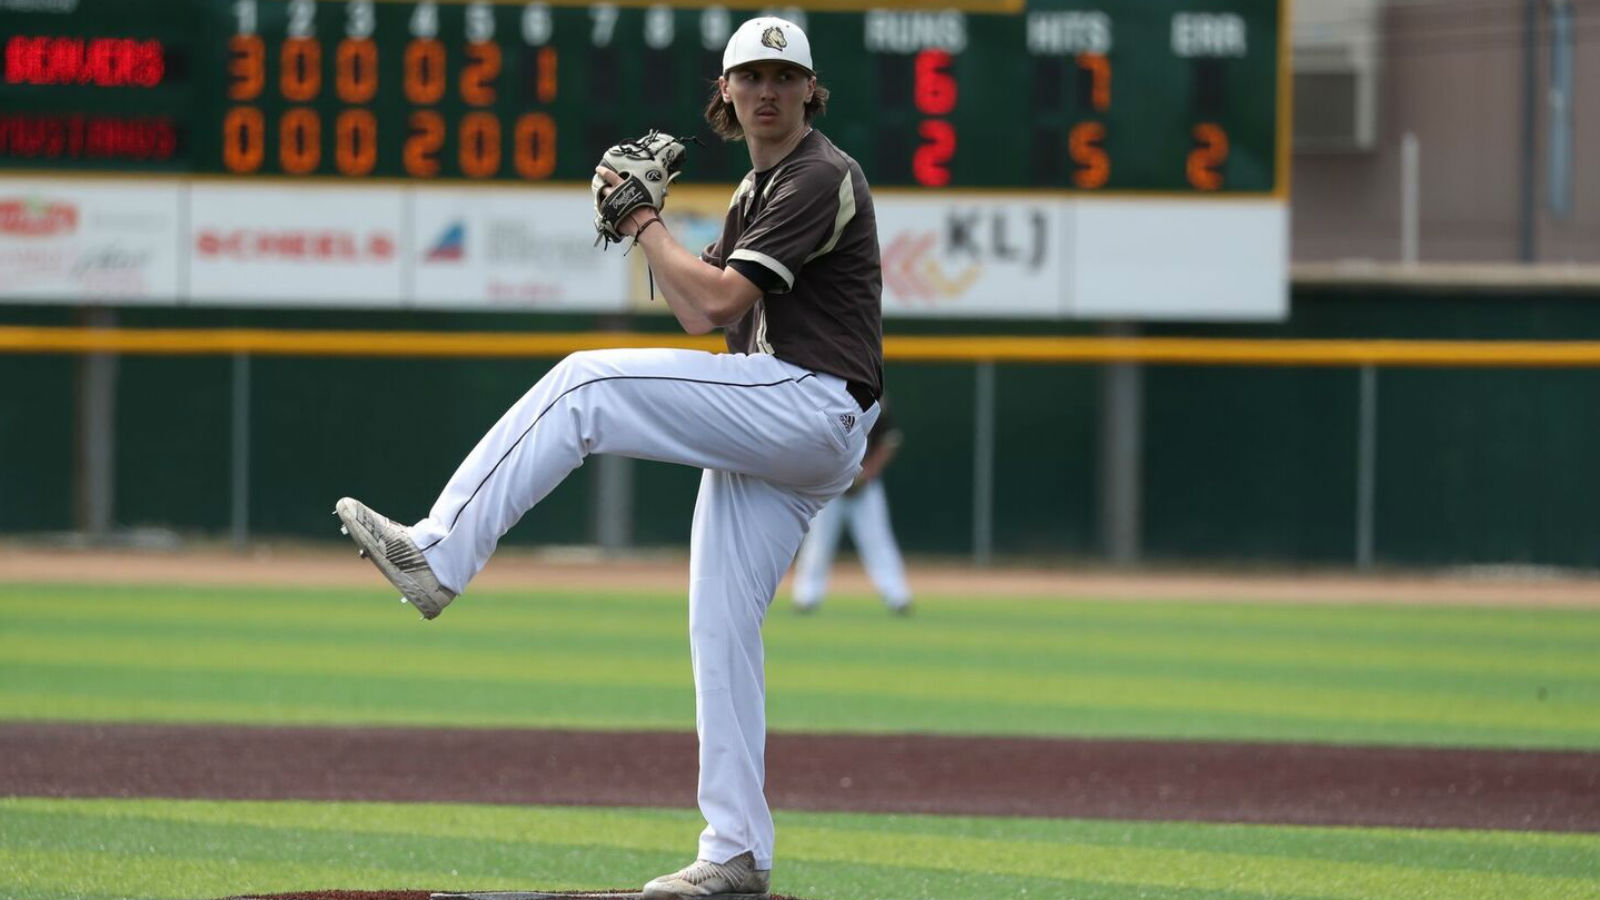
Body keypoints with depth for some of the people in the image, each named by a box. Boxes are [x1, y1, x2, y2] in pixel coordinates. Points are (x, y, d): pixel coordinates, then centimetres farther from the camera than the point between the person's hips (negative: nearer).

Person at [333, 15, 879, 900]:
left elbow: (716, 305, -17)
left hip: (810, 402, -10)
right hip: (767, 432, 10)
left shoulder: (823, 179, -10)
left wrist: (643, 219, -6)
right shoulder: (757, 188, 22)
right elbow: (698, 302, 19)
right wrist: (646, 227, 4)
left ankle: (439, 554, -22)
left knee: (585, 384, -18)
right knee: (720, 628, 6)